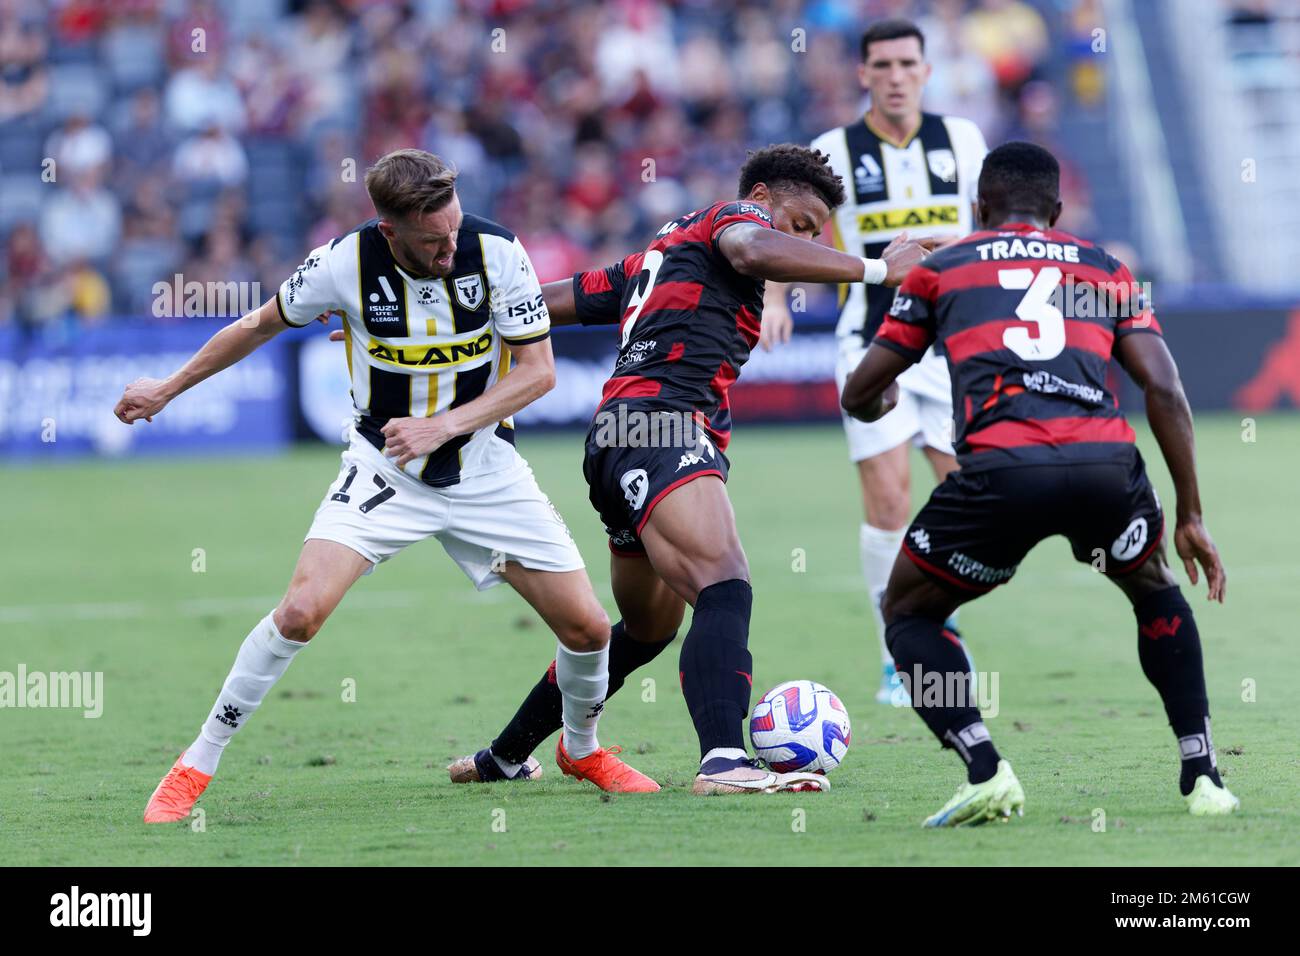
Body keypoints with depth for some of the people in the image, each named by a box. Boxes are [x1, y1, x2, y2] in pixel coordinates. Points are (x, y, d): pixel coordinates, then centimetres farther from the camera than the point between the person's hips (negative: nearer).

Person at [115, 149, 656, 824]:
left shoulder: (495, 251, -18)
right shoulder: (345, 263, -18)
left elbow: (538, 370, -12)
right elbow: (259, 326, 2)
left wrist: (442, 425, -24)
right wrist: (168, 390, 12)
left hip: (484, 469, 2)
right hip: (383, 468, -1)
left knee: (586, 627, -2)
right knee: (302, 610, -22)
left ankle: (582, 750, 31)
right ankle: (194, 768, -6)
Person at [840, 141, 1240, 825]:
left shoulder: (941, 269, 24)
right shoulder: (1106, 270, 28)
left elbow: (859, 396, 27)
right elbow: (1165, 390, 16)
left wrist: (878, 407, 52)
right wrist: (1190, 518, 21)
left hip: (1001, 468, -2)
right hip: (1106, 461, 2)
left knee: (909, 615, 23)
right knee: (1154, 590, 34)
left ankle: (986, 771, 0)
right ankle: (1203, 778, 22)